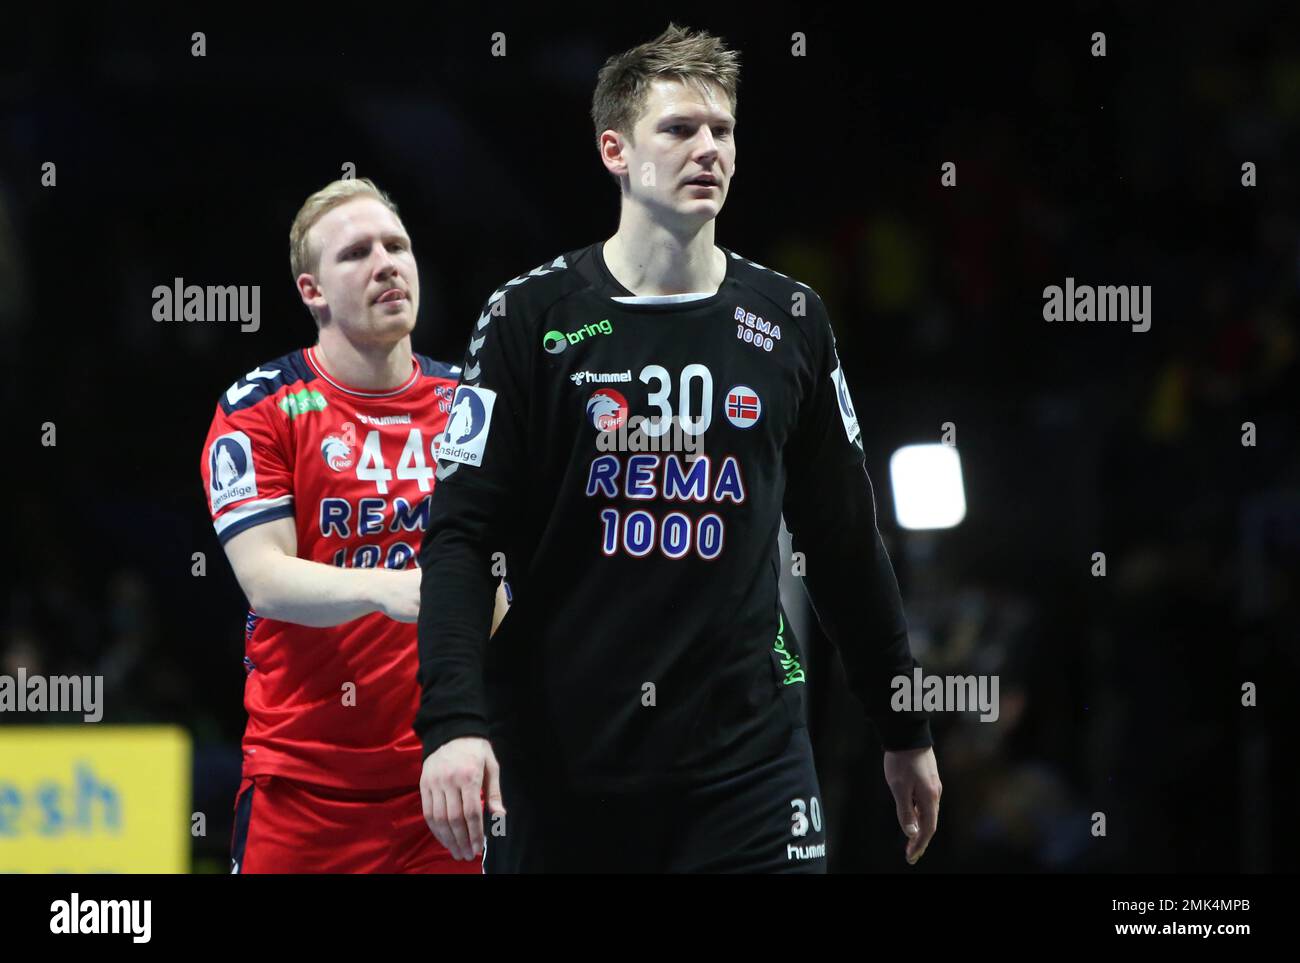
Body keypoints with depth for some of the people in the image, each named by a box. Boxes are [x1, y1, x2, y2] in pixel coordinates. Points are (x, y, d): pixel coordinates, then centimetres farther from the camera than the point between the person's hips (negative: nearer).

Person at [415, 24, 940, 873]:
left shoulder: (791, 323, 8)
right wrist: (454, 723, -19)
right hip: (556, 763, -2)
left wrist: (905, 730, 18)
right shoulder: (532, 318, -1)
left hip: (748, 761, 2)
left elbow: (844, 542, 16)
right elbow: (462, 538, -6)